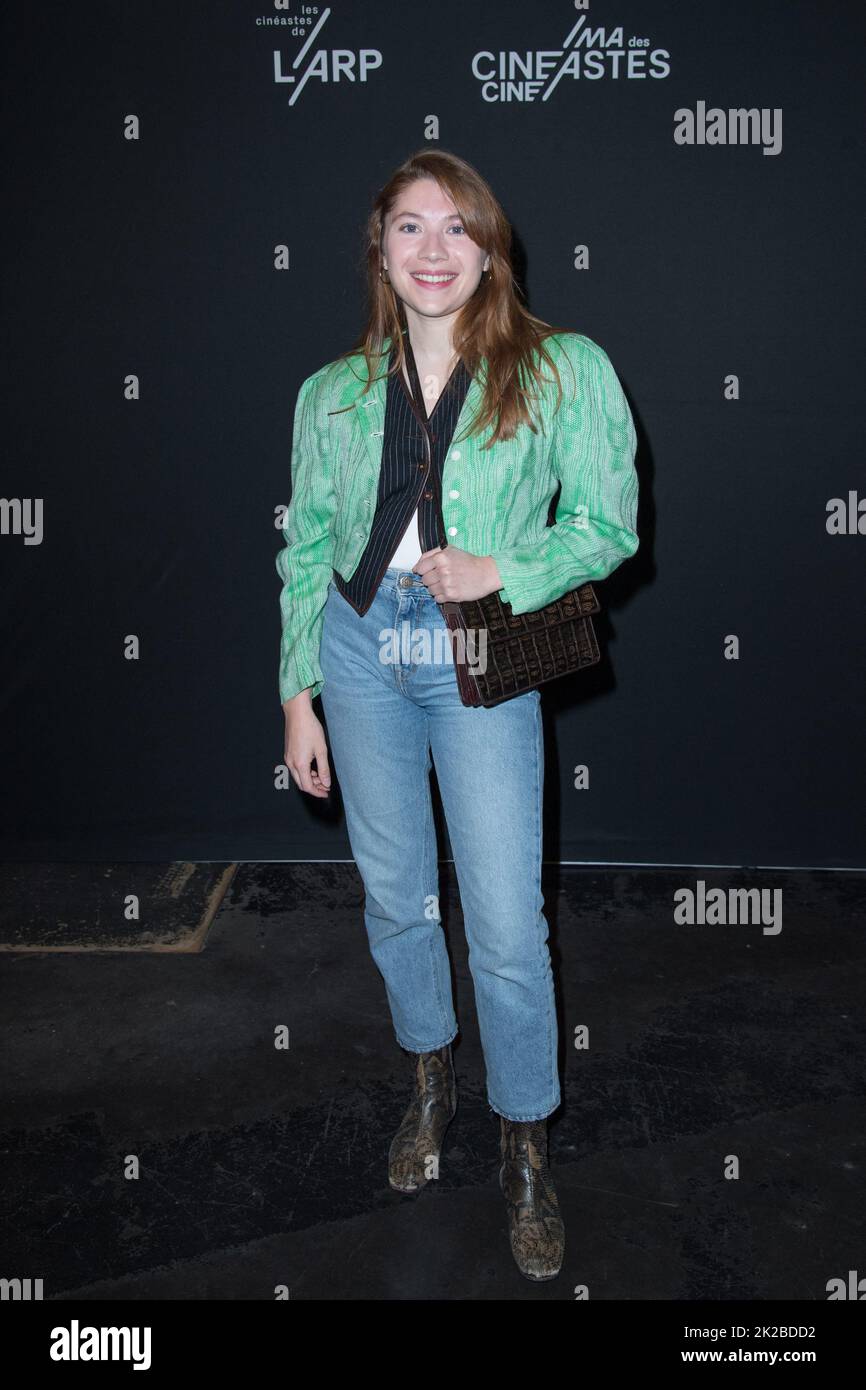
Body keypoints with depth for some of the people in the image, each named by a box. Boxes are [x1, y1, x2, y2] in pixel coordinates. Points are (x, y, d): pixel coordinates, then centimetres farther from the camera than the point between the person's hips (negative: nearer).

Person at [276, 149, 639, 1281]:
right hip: (359, 648, 4)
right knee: (395, 896, 15)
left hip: (481, 659, -3)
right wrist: (299, 696, 6)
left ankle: (526, 1146, 22)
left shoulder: (563, 372, -3)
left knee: (506, 925, -1)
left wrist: (500, 572, -18)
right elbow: (306, 549, 10)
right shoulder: (334, 392, 7)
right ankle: (431, 1079, 40)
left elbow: (609, 526, -2)